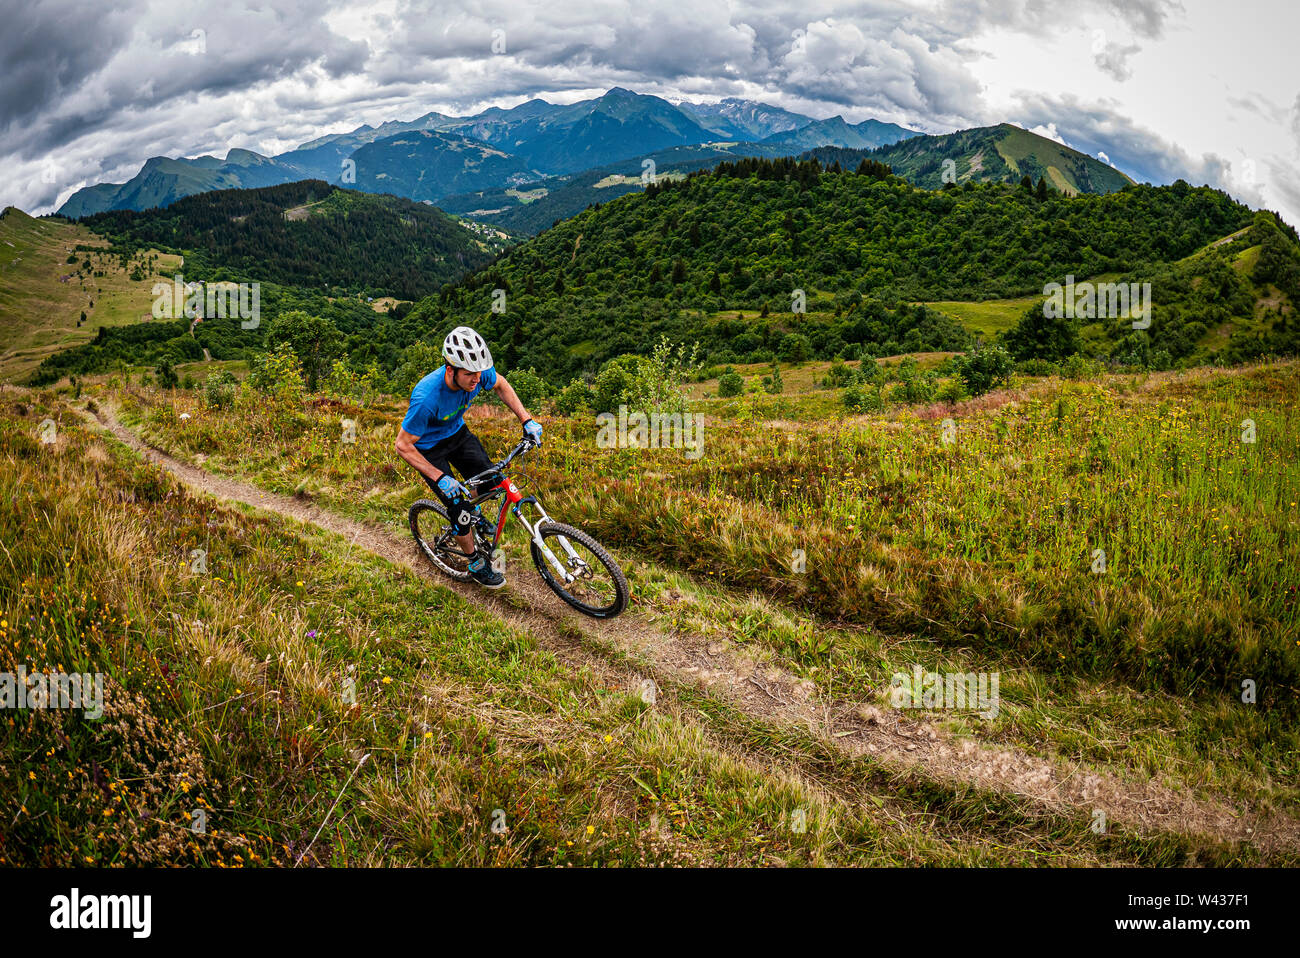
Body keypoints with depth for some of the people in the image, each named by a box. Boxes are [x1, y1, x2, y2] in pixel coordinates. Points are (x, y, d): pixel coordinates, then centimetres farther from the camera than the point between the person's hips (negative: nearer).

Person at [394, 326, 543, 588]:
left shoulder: (477, 372, -26)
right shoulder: (427, 397, -41)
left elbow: (500, 384, 0)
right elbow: (403, 446, -30)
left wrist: (526, 419, -8)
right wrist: (440, 478, -31)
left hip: (457, 432, 5)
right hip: (428, 447, -5)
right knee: (458, 507, -8)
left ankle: (472, 513, 28)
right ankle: (477, 564, 16)